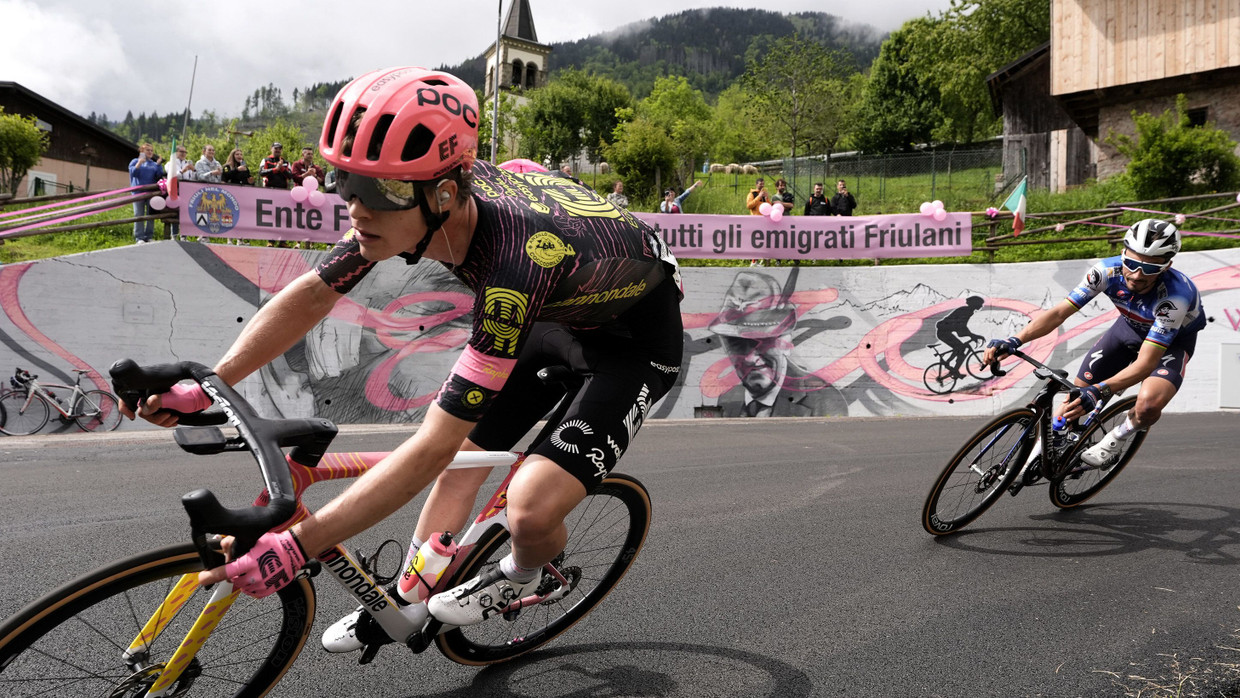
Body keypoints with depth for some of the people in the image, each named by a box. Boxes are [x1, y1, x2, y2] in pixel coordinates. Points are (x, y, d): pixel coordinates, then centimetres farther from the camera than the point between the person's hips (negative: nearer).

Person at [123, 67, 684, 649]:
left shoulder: (516, 260, -43)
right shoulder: (412, 201, -21)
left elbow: (432, 447, -40)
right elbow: (311, 294, -7)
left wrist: (295, 545, -39)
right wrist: (203, 387, -15)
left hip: (636, 333, -7)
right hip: (554, 314, 7)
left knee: (530, 512, -20)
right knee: (464, 457, 5)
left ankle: (525, 575, 16)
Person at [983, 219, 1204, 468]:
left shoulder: (1175, 296, -40)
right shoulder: (1108, 271, -30)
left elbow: (1145, 363, -42)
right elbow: (1060, 311, -29)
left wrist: (1098, 391, -56)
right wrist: (1015, 340, -44)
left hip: (1174, 338, -4)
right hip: (1130, 326, 4)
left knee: (1149, 404, -32)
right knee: (1076, 395, -5)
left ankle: (1117, 438, 1)